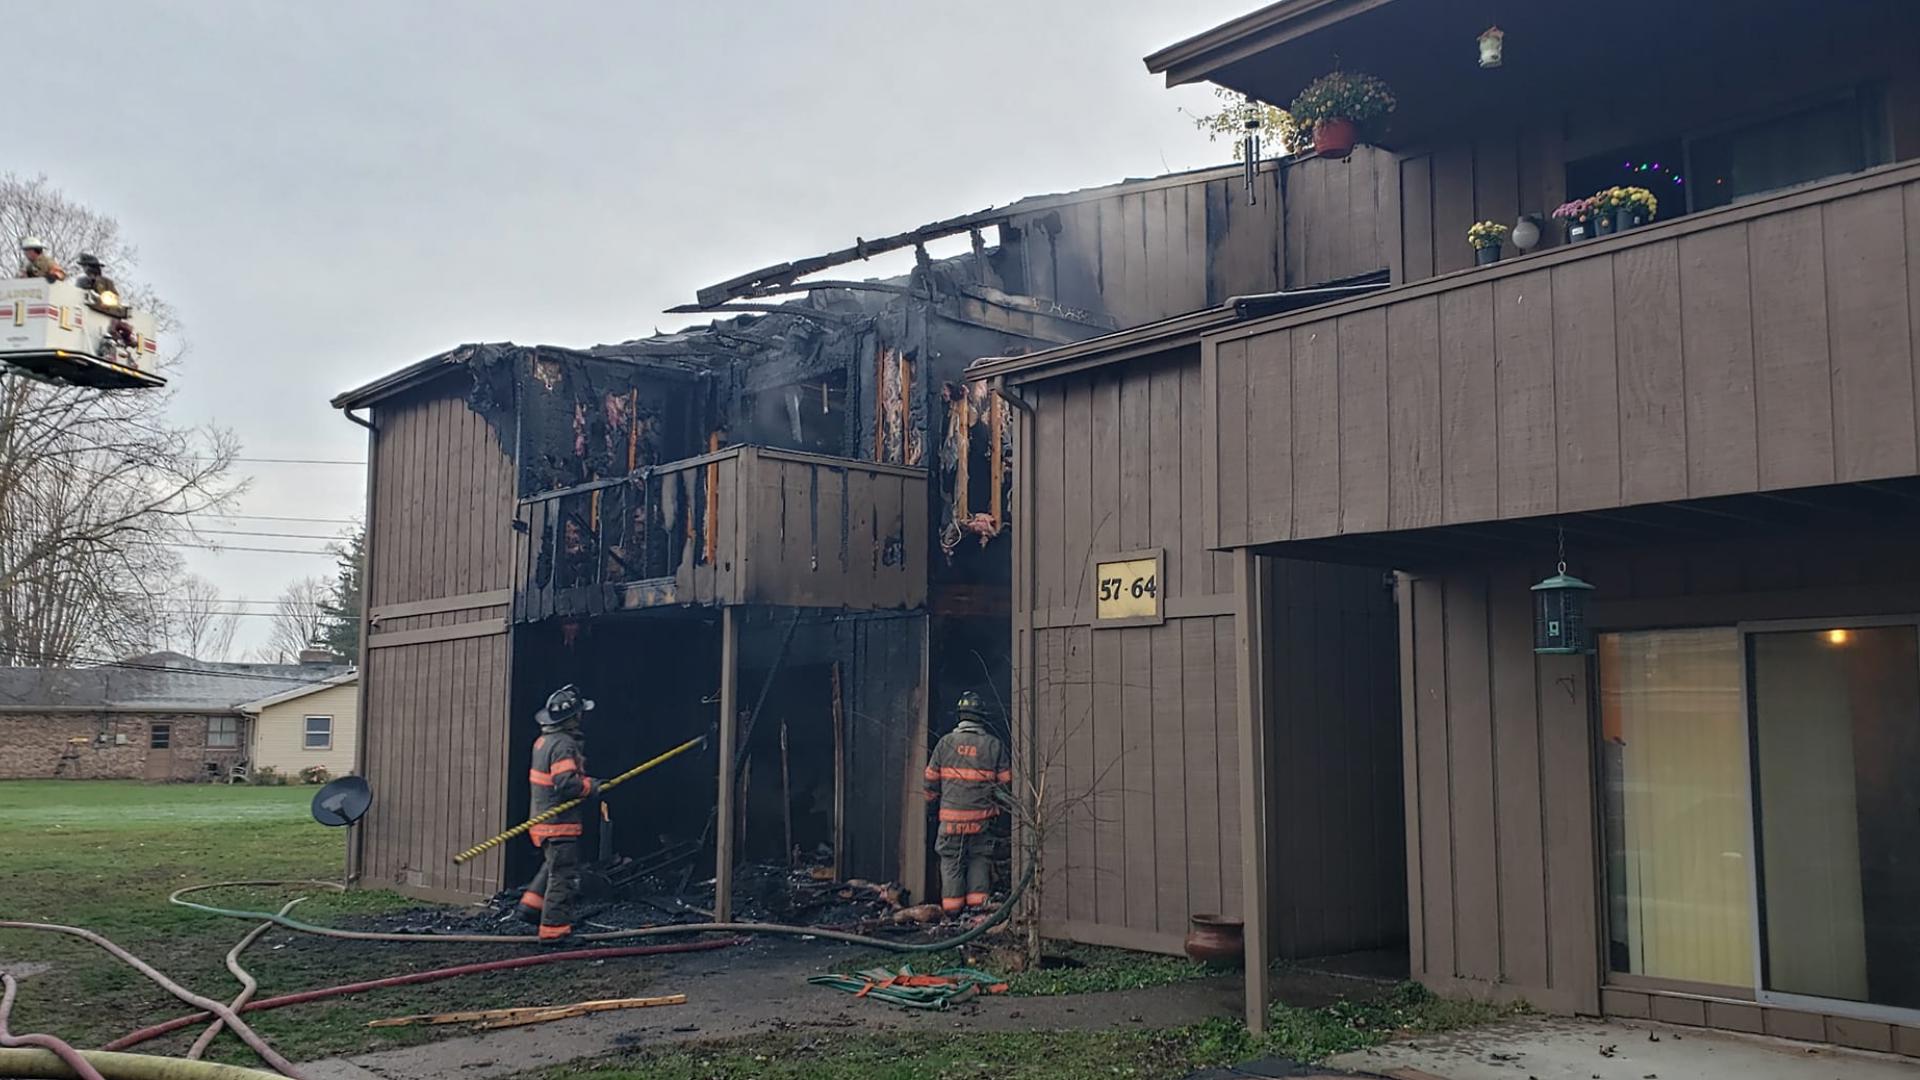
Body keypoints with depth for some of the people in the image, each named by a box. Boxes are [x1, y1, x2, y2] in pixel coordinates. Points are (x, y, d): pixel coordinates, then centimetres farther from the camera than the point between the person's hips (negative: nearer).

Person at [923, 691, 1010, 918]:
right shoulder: (993, 745, -1)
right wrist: (997, 801, 19)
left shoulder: (946, 742, 0)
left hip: (951, 816, 0)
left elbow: (931, 778, 5)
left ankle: (951, 908, 7)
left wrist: (932, 798, 23)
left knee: (951, 859, 8)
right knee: (979, 858, 11)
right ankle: (977, 903, 6)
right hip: (982, 815, 0)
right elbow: (1005, 780, 2)